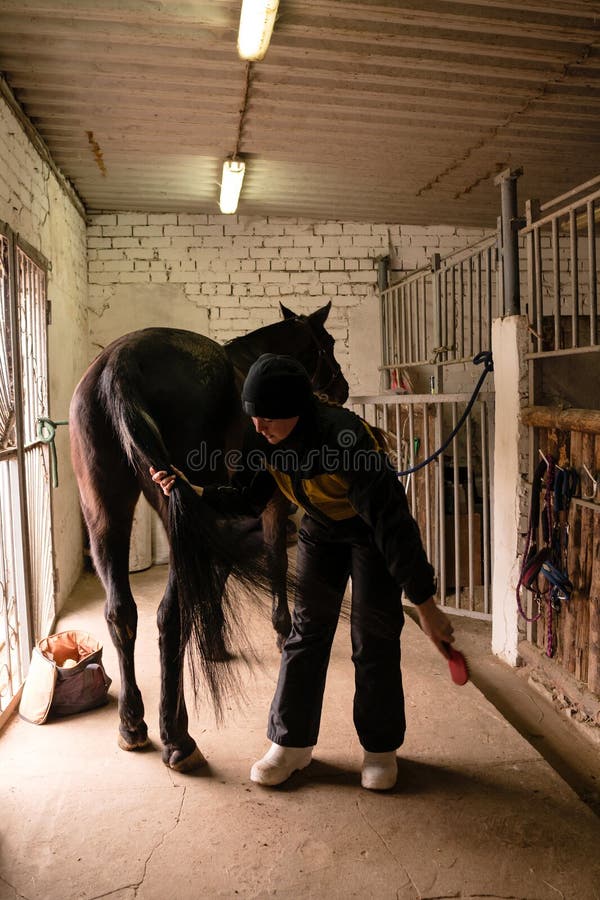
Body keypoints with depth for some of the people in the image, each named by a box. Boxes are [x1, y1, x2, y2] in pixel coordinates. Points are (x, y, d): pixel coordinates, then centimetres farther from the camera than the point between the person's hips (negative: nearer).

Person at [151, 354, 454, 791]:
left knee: (374, 634, -4)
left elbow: (390, 520, -40)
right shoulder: (263, 440, -20)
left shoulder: (346, 437, -40)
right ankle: (292, 742, 16)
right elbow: (247, 498, -8)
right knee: (307, 627, 4)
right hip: (320, 530, 5)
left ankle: (381, 747, 16)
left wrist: (425, 604, -38)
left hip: (375, 530, -5)